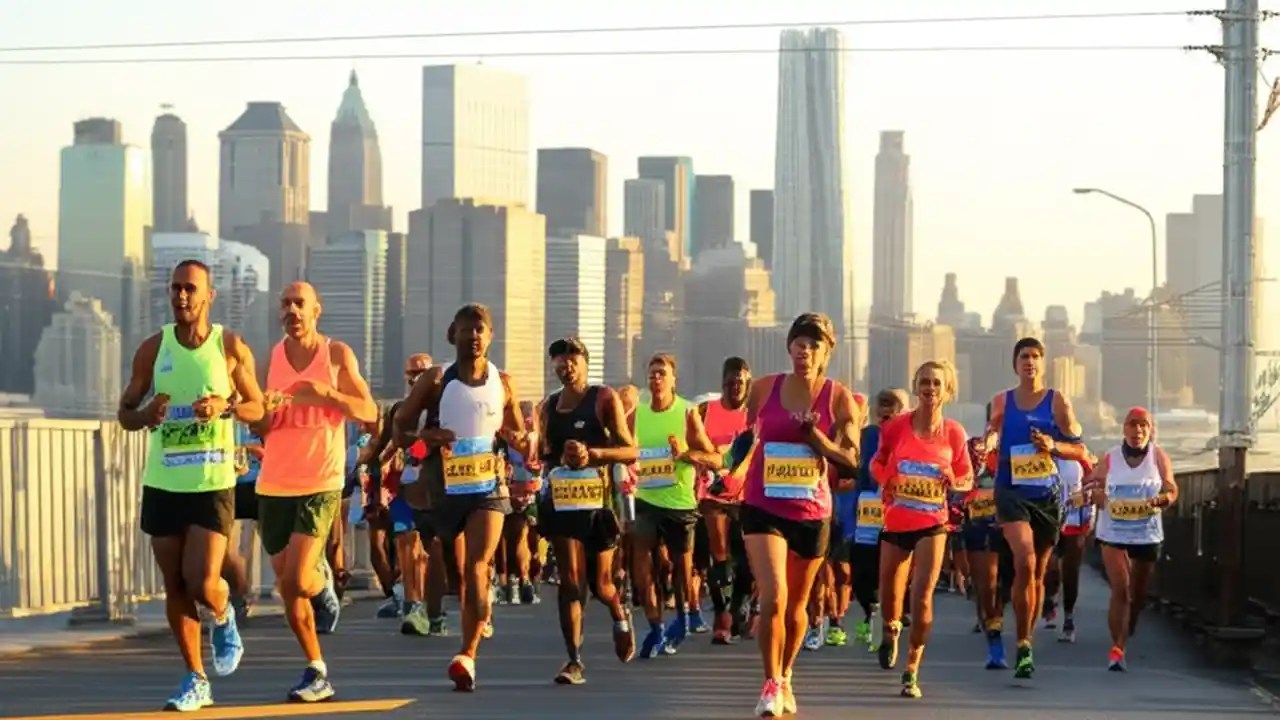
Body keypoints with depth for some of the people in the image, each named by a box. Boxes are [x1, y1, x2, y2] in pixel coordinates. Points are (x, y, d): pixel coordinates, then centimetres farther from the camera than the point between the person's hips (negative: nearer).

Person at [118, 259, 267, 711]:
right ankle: (196, 680, 17)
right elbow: (125, 413, 8)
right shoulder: (153, 349, 3)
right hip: (162, 483, 3)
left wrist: (226, 407, -15)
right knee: (175, 587, 6)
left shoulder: (231, 348, -1)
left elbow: (258, 410, 6)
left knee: (203, 583, -12)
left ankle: (224, 617, 24)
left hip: (213, 483, -2)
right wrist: (145, 415, -16)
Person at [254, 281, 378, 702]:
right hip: (274, 484, 4)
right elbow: (260, 429, 11)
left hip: (321, 483, -4)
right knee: (288, 588, 7)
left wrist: (327, 393, -20)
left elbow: (370, 413, -4)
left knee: (296, 580, -17)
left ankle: (322, 583, 18)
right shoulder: (270, 358, 6)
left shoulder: (337, 354, -2)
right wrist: (264, 412, -14)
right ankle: (317, 672, 22)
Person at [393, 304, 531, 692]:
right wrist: (425, 437, -21)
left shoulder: (503, 383, 4)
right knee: (453, 571, 9)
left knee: (477, 566, -15)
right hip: (444, 487, 1)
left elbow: (519, 435, 15)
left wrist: (520, 441, -9)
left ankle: (467, 656, -21)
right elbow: (400, 427, 0)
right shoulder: (436, 380, -2)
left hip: (488, 485, -1)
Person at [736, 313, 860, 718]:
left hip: (812, 513, 1)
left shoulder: (838, 398, -4)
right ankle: (770, 685, -6)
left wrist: (812, 433, -20)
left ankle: (785, 678, 37)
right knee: (773, 598, -18)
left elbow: (851, 459, -8)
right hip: (764, 508, -1)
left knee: (796, 606, 15)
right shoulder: (764, 389, -1)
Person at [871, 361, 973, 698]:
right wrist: (885, 482, -7)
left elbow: (967, 478, 7)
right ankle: (891, 629, 49)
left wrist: (955, 484, -15)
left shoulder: (953, 432, -3)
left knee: (922, 597, -12)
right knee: (890, 592, 12)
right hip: (896, 522, 1)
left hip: (932, 523, -1)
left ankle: (912, 671, -2)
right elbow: (878, 463, 13)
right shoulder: (896, 427, -3)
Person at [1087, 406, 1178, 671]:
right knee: (1120, 589, -15)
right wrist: (1096, 495, -16)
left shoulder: (1158, 456, -1)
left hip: (1147, 534, 2)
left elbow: (1172, 490, 0)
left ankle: (1125, 637, 39)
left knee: (1138, 593, 14)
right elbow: (1093, 487, 7)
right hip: (1113, 533, -2)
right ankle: (1117, 648, -17)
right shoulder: (1111, 458, 0)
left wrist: (1161, 500, -22)